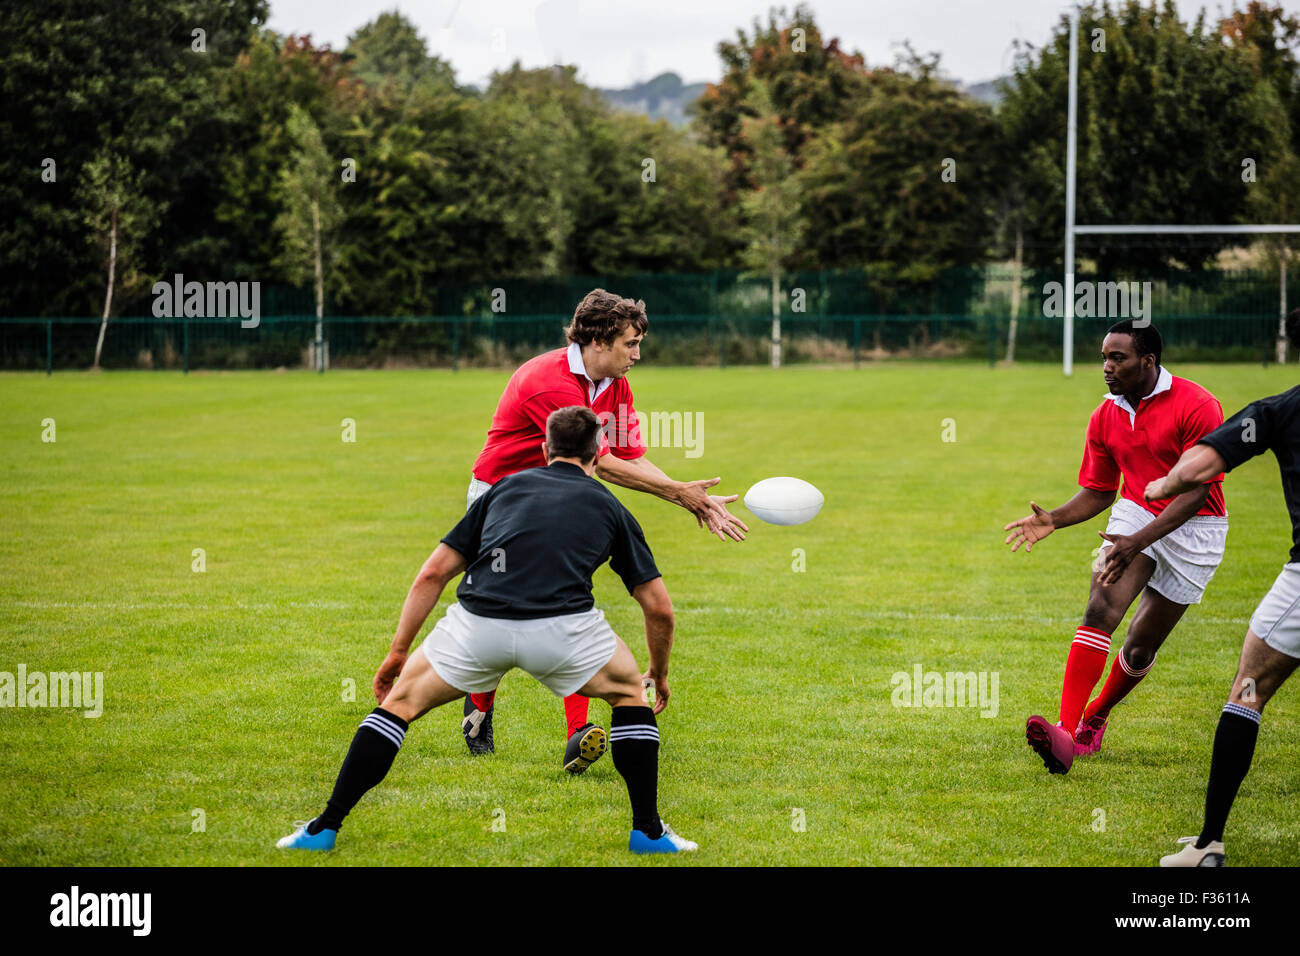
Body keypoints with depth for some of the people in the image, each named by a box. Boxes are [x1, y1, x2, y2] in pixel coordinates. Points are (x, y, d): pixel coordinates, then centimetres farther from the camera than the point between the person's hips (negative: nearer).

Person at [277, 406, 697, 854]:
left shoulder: (506, 487, 28)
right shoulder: (610, 508, 24)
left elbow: (433, 572, 23)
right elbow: (659, 609, 23)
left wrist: (398, 651, 29)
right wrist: (659, 675, 41)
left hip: (478, 623, 1)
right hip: (564, 627, -1)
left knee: (401, 700, 23)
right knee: (630, 694, 28)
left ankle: (323, 829, 18)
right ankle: (648, 831, 23)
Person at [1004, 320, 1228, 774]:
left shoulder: (1197, 406, -18)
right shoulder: (1105, 418, 1)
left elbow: (1196, 491, -21)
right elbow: (1098, 492, 12)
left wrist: (1138, 542, -31)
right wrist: (1053, 520, -8)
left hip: (1194, 530, -4)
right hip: (1136, 514, 4)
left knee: (1141, 647, 2)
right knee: (1101, 610, -22)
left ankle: (1095, 717, 32)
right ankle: (1066, 733, -33)